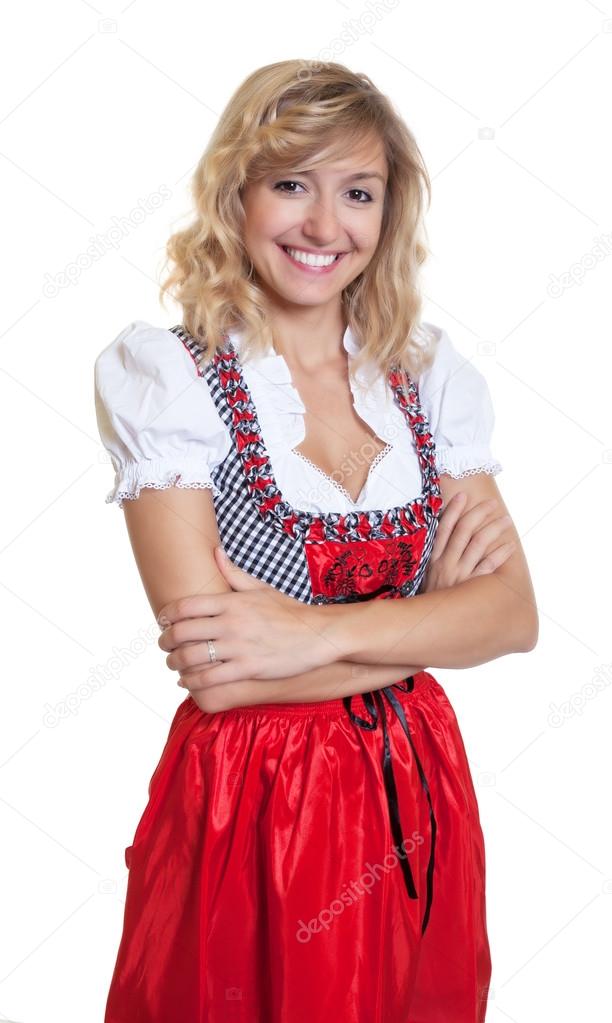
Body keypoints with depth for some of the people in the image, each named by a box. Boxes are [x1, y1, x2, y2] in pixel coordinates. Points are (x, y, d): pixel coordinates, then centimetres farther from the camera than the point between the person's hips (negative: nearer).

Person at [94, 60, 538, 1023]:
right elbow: (214, 671, -19)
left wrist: (317, 632, -20)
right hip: (249, 806, -4)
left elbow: (514, 611, -7)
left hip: (417, 796, 4)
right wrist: (429, 620, -13)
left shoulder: (431, 372, 2)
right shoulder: (162, 373, -11)